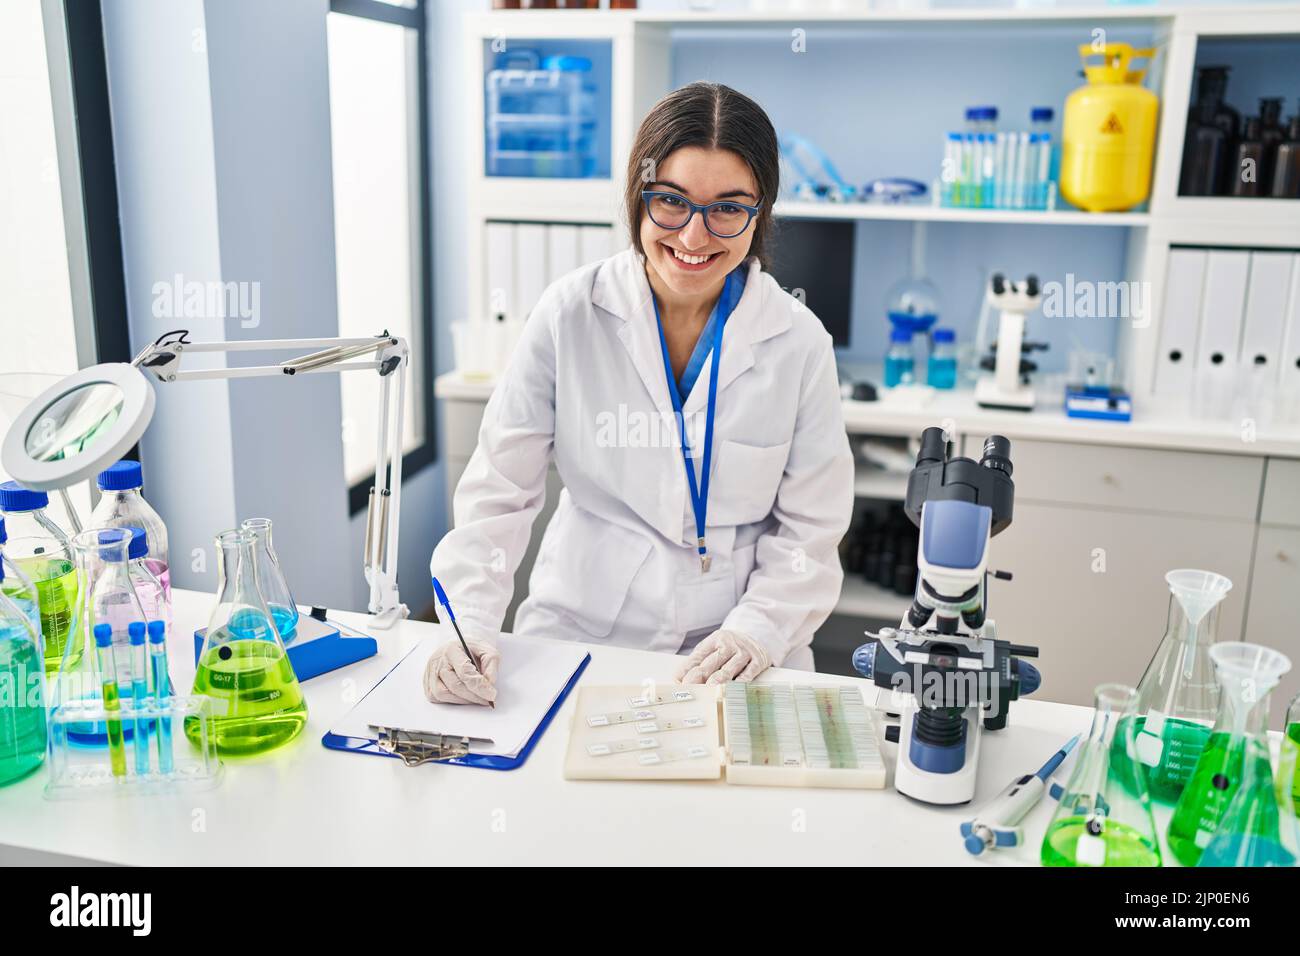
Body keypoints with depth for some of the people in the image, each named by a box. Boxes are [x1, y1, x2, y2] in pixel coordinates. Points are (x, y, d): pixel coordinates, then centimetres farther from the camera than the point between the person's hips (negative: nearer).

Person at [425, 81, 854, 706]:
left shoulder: (800, 343, -2)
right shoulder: (570, 314, -4)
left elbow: (809, 528, 2)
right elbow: (499, 490, -3)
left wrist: (758, 631, -13)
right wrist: (470, 625, -15)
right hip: (577, 631, 0)